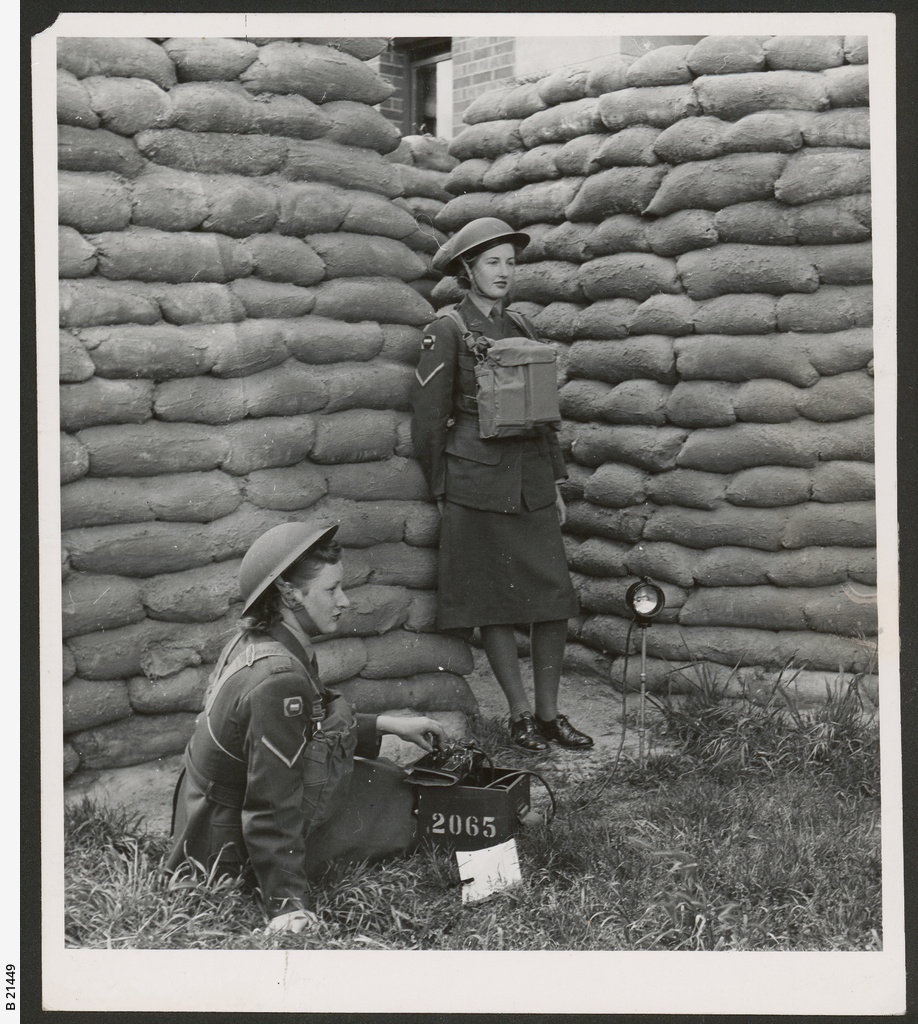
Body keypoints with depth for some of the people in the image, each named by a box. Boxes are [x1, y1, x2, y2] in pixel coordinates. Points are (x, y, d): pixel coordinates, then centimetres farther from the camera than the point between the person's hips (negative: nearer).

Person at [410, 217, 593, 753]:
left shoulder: (520, 326, 14)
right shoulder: (447, 331, -3)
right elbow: (429, 418, -2)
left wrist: (556, 482, 15)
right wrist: (443, 490, 0)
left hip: (532, 481, 5)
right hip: (478, 482, -5)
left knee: (556, 598, 2)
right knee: (497, 600, 1)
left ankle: (550, 713, 13)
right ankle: (521, 713, 12)